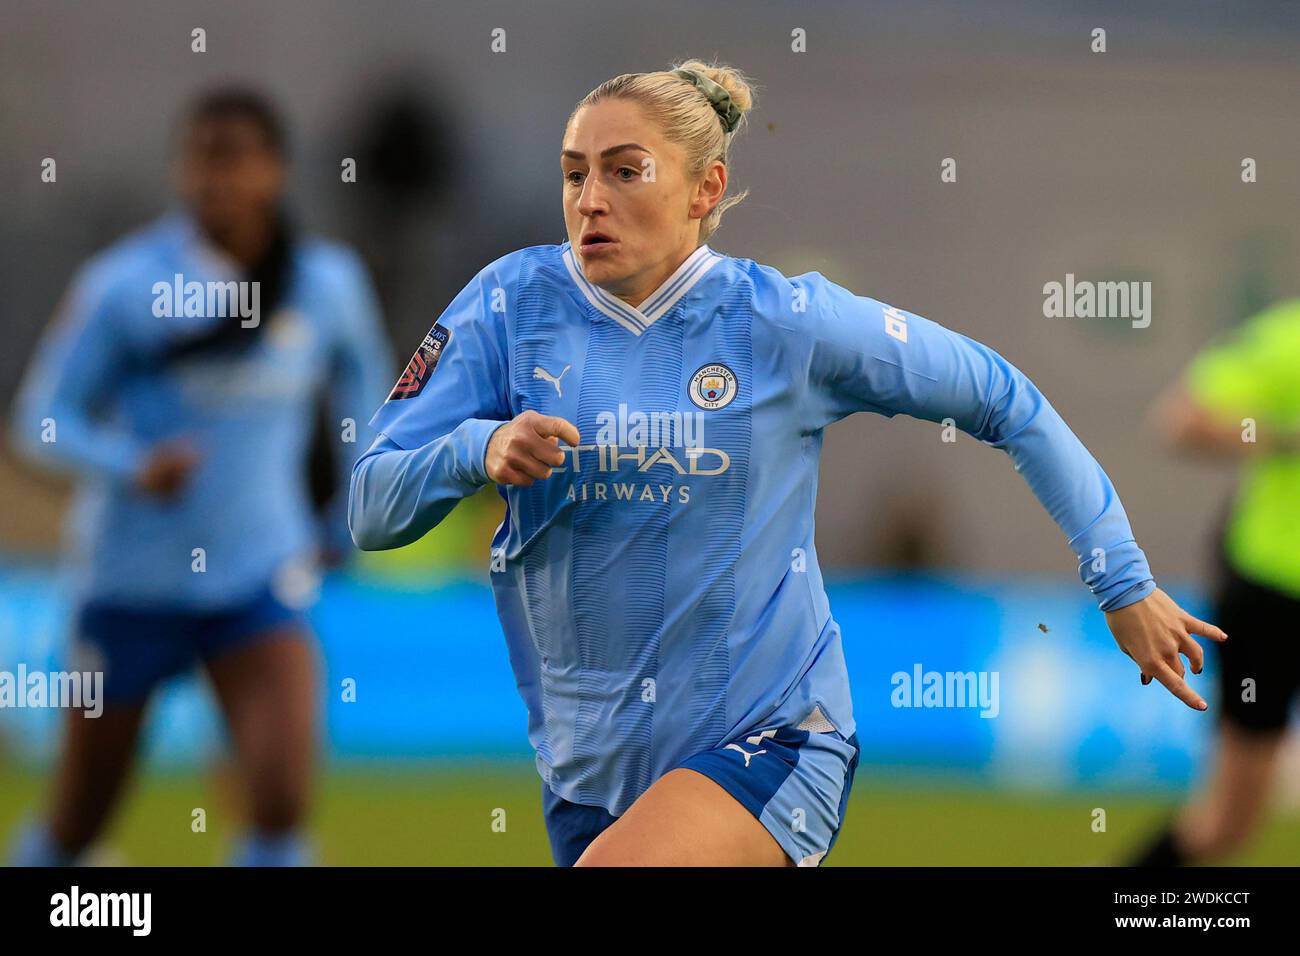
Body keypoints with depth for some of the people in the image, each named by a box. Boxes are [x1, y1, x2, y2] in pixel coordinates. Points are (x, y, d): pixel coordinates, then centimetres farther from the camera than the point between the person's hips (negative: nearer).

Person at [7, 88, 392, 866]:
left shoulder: (327, 284, -2)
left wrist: (359, 502, 14)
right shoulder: (123, 285, -12)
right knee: (74, 829, 10)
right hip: (133, 578, -1)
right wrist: (135, 469, -27)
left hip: (260, 576, 1)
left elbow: (361, 378, 20)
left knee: (283, 798, -19)